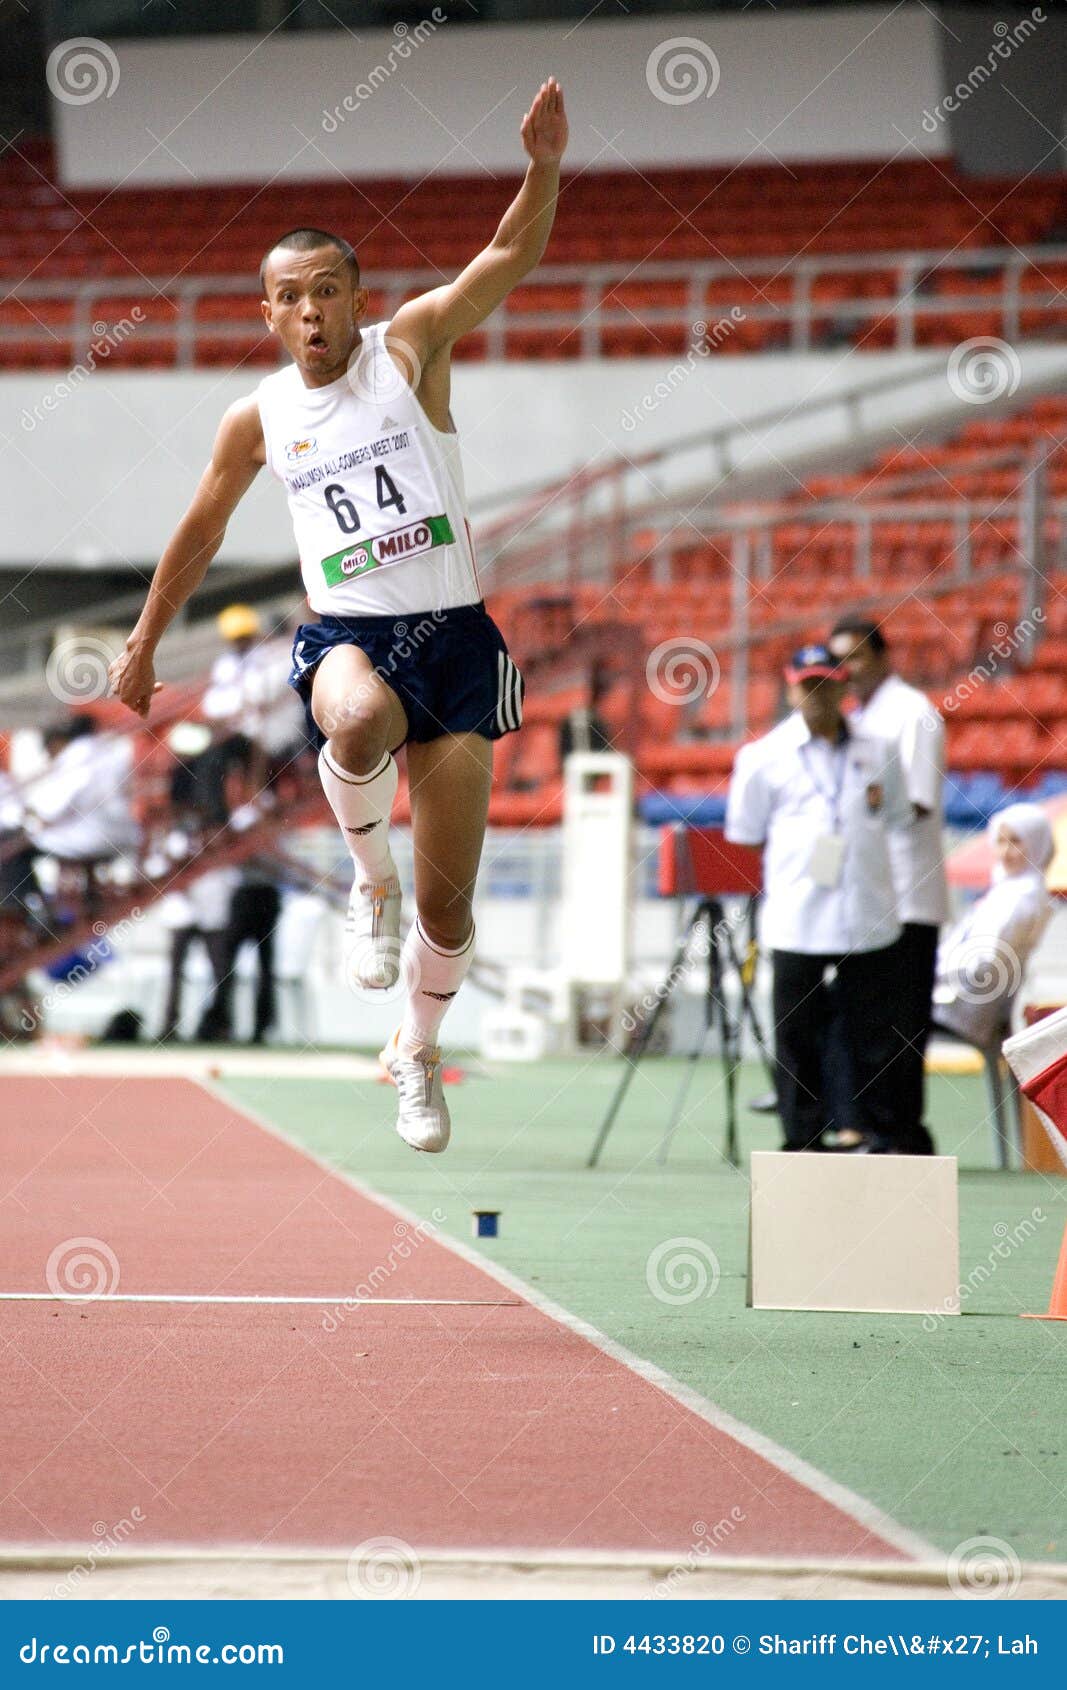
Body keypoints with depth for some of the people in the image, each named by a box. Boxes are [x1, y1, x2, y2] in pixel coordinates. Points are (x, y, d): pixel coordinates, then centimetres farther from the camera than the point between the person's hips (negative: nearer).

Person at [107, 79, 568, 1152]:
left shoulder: (410, 347, 2)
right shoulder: (258, 420, 9)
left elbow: (511, 258, -10)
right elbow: (200, 533, 23)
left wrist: (544, 169, -29)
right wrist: (143, 643, 30)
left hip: (453, 633, 0)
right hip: (347, 632, 0)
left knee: (447, 905, 1)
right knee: (361, 722, -41)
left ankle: (416, 1054, 28)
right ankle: (370, 880, -11)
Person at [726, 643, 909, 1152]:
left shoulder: (877, 753, 13)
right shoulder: (765, 756, 4)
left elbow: (895, 819, 23)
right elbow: (745, 836, 8)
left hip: (868, 916, 2)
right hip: (796, 916, -2)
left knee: (871, 1030, 2)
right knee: (797, 1033, -1)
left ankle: (873, 1132, 9)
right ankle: (804, 1137, 5)